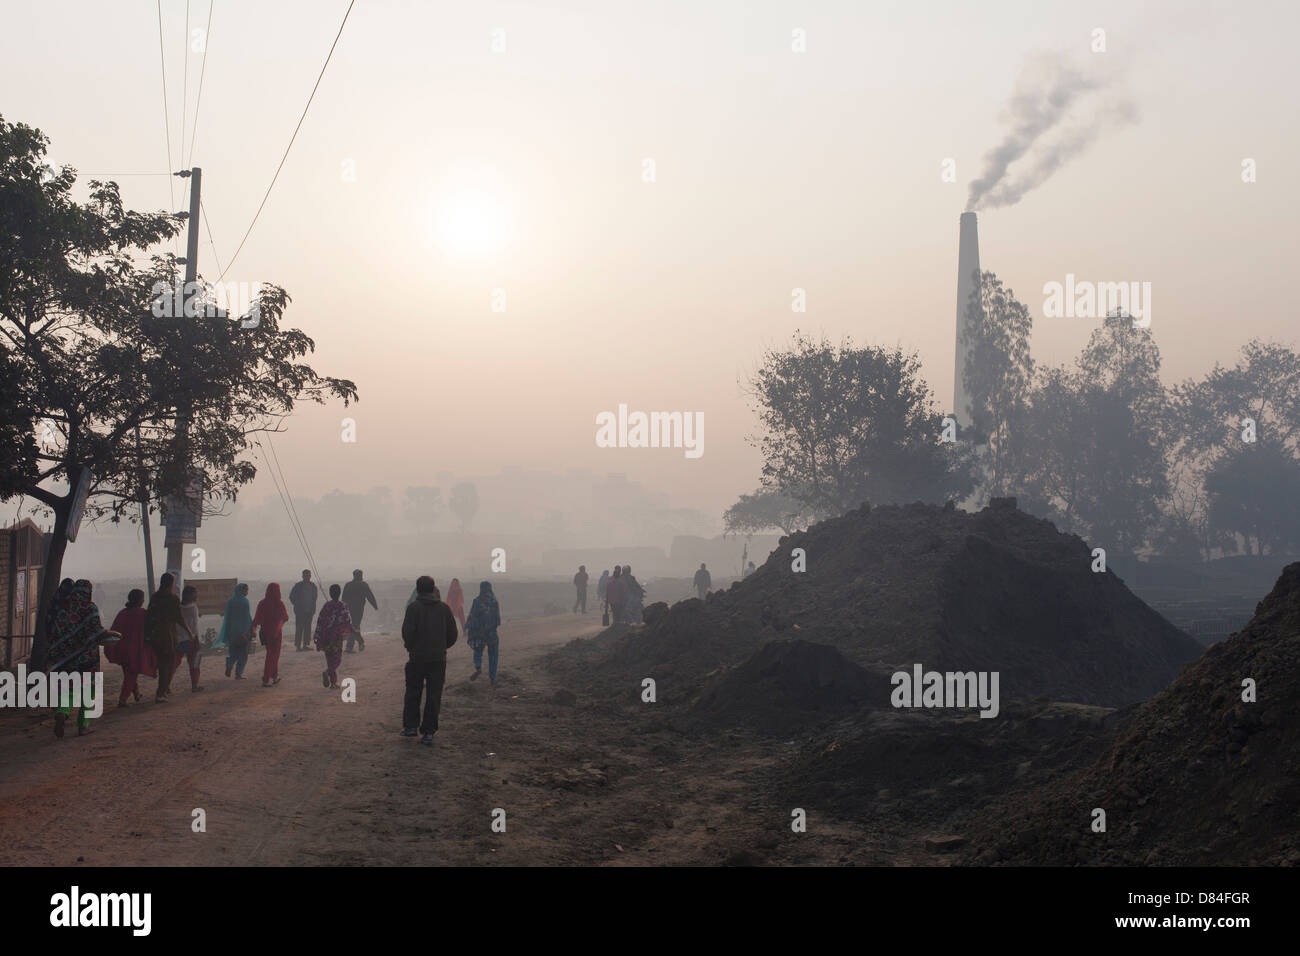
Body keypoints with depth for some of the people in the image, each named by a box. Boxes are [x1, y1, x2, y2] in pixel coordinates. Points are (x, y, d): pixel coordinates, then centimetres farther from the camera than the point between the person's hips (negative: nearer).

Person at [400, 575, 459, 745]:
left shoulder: (413, 608, -7)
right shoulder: (444, 608, 2)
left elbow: (407, 632, -12)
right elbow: (453, 634, 5)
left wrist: (410, 648, 6)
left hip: (417, 657, -2)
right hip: (439, 659, 2)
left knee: (413, 693, 15)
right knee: (434, 696, 5)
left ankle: (410, 726, 14)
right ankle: (429, 732, 4)